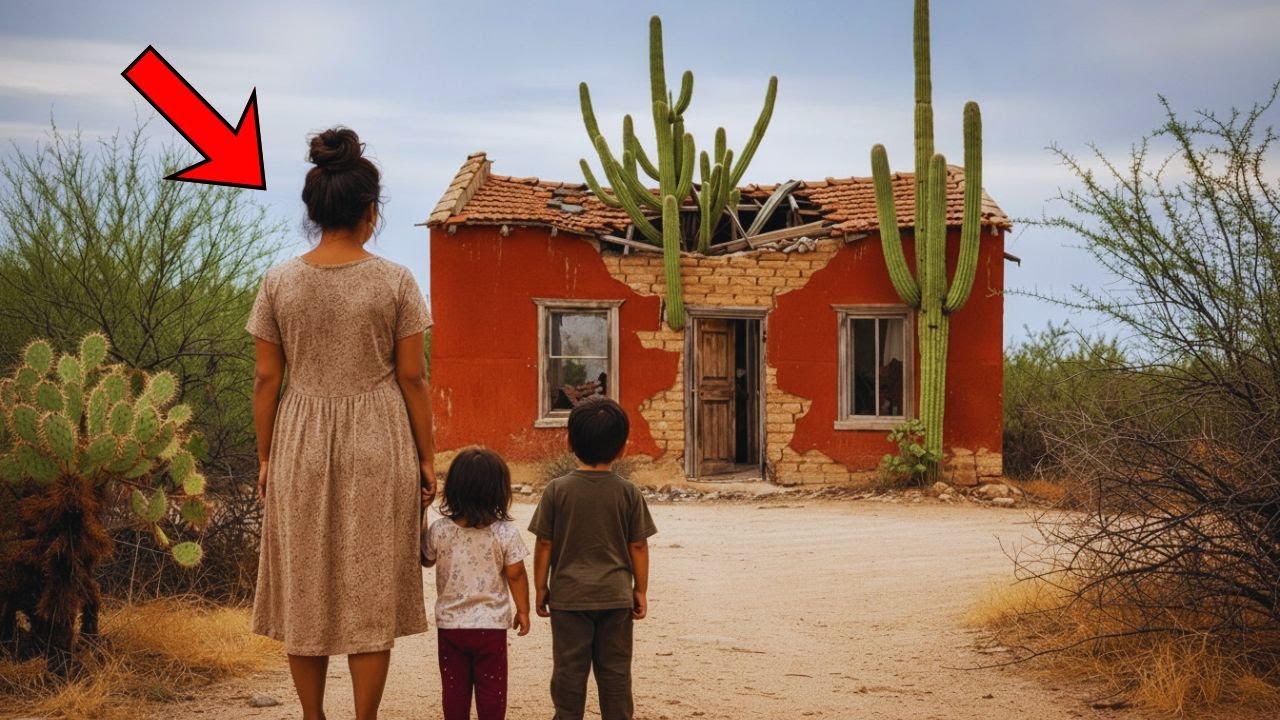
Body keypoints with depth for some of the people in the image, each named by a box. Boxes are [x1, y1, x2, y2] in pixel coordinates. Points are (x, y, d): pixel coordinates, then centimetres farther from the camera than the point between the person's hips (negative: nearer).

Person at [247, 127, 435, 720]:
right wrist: (425, 458, 4)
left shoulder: (280, 282, -3)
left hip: (301, 446, 2)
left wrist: (265, 458, 9)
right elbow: (413, 379, -5)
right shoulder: (395, 282, -7)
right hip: (377, 447, -1)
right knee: (371, 590, 6)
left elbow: (266, 380, -1)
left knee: (303, 586, 13)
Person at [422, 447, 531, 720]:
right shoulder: (506, 532, -13)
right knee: (491, 688, 9)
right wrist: (523, 610, 6)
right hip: (491, 625, -2)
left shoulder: (438, 530, -8)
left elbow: (426, 559, 10)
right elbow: (515, 575, -8)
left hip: (450, 623, 2)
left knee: (454, 688, 12)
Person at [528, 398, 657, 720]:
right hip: (616, 596, 1)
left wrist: (540, 587, 6)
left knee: (569, 669, 6)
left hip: (569, 596, -1)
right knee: (615, 669, 9)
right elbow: (638, 546, 0)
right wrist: (640, 590, 10)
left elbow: (544, 544, -4)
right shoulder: (629, 493, -4)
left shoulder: (557, 490, -7)